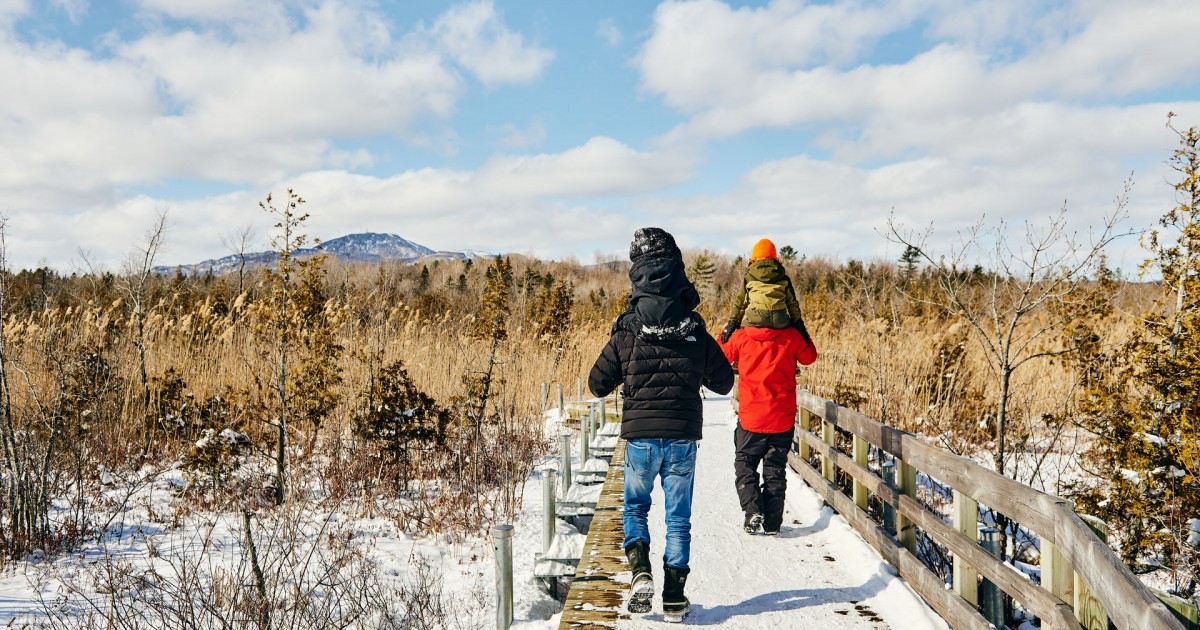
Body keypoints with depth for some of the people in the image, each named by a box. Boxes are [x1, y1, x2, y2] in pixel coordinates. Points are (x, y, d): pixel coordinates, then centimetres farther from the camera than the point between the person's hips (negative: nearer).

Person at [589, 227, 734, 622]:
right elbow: (724, 383, 7)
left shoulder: (626, 332, -6)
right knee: (678, 518, 11)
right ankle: (674, 599, 13)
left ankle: (640, 571, -1)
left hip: (640, 436, -1)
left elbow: (598, 385, 1)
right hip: (683, 436, 1)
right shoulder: (696, 331, -2)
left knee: (635, 507, 19)